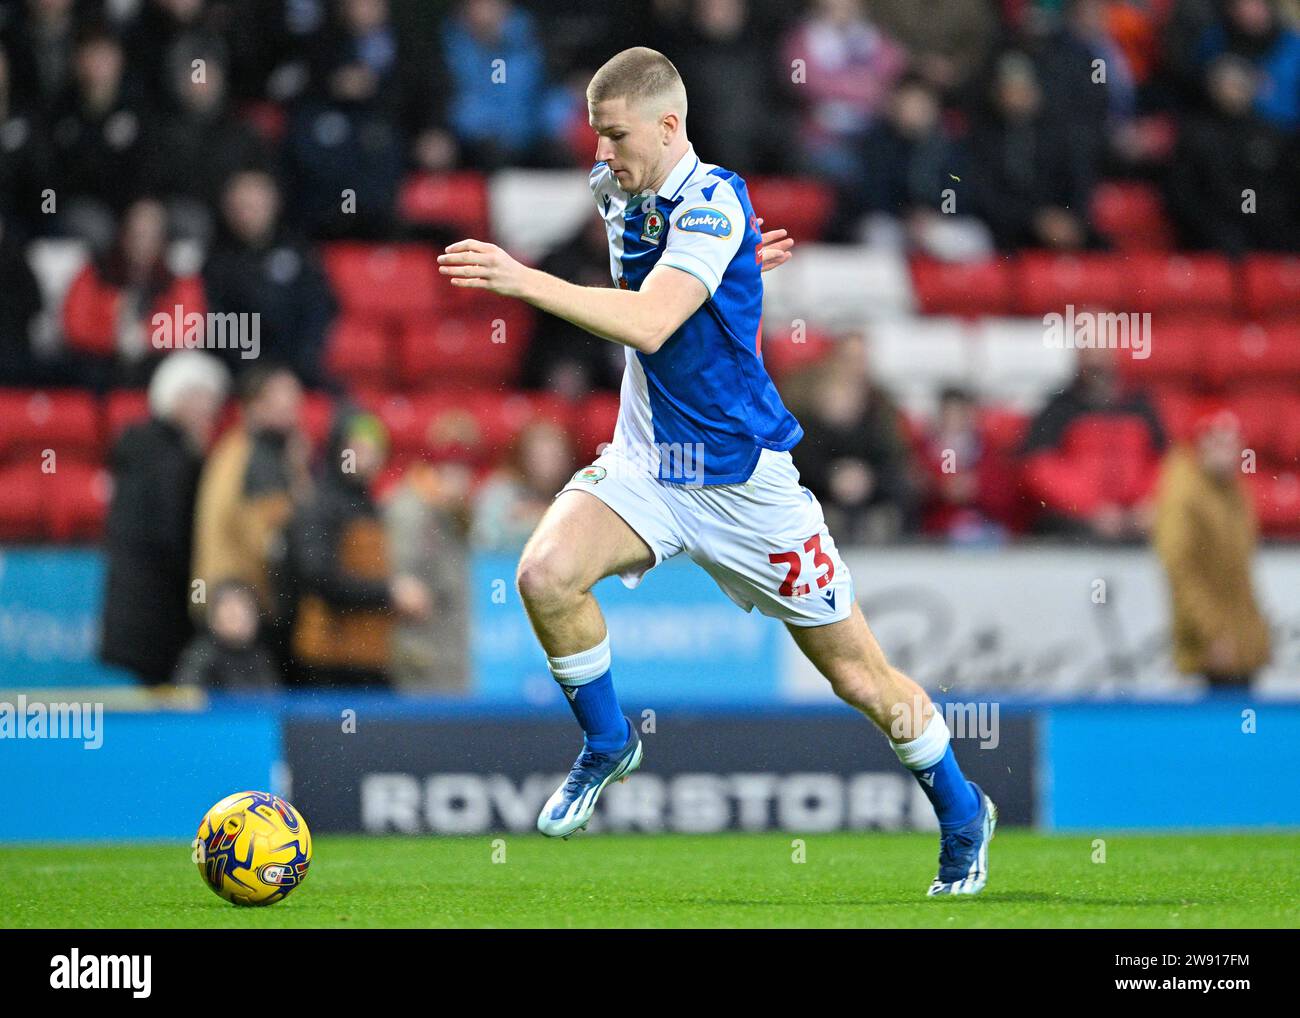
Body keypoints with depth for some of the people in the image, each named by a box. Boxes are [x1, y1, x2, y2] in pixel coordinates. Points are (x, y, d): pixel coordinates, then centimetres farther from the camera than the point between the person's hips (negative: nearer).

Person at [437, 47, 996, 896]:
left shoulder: (713, 204, -21)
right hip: (646, 465, 6)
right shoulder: (618, 190, 3)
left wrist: (523, 281, -39)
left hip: (743, 474, -6)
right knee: (546, 573, -23)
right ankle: (608, 745, 2)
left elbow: (649, 323, -34)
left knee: (859, 675, 1)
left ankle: (961, 811, 25)